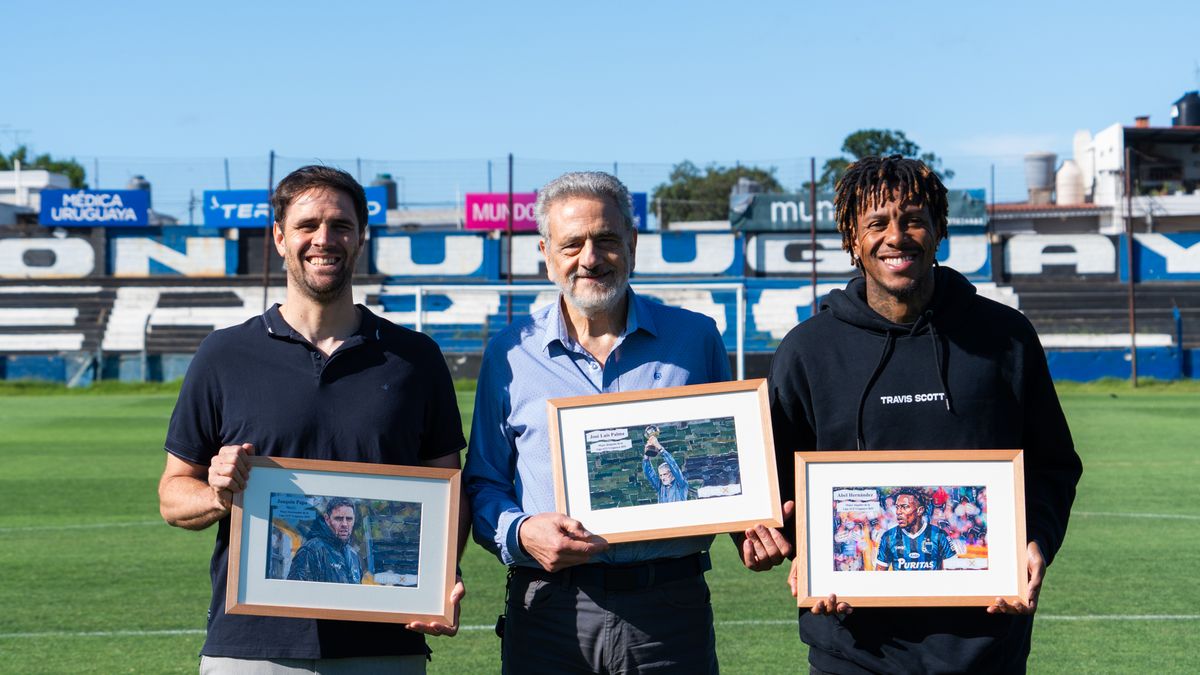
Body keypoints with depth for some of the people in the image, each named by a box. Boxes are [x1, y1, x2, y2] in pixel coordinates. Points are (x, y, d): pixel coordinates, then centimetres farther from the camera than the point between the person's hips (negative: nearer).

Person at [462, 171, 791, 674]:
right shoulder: (510, 354, 8)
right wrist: (520, 532, -9)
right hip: (550, 612, 0)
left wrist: (752, 526, -4)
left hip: (671, 612, 0)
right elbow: (483, 483, 11)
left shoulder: (696, 340, 8)